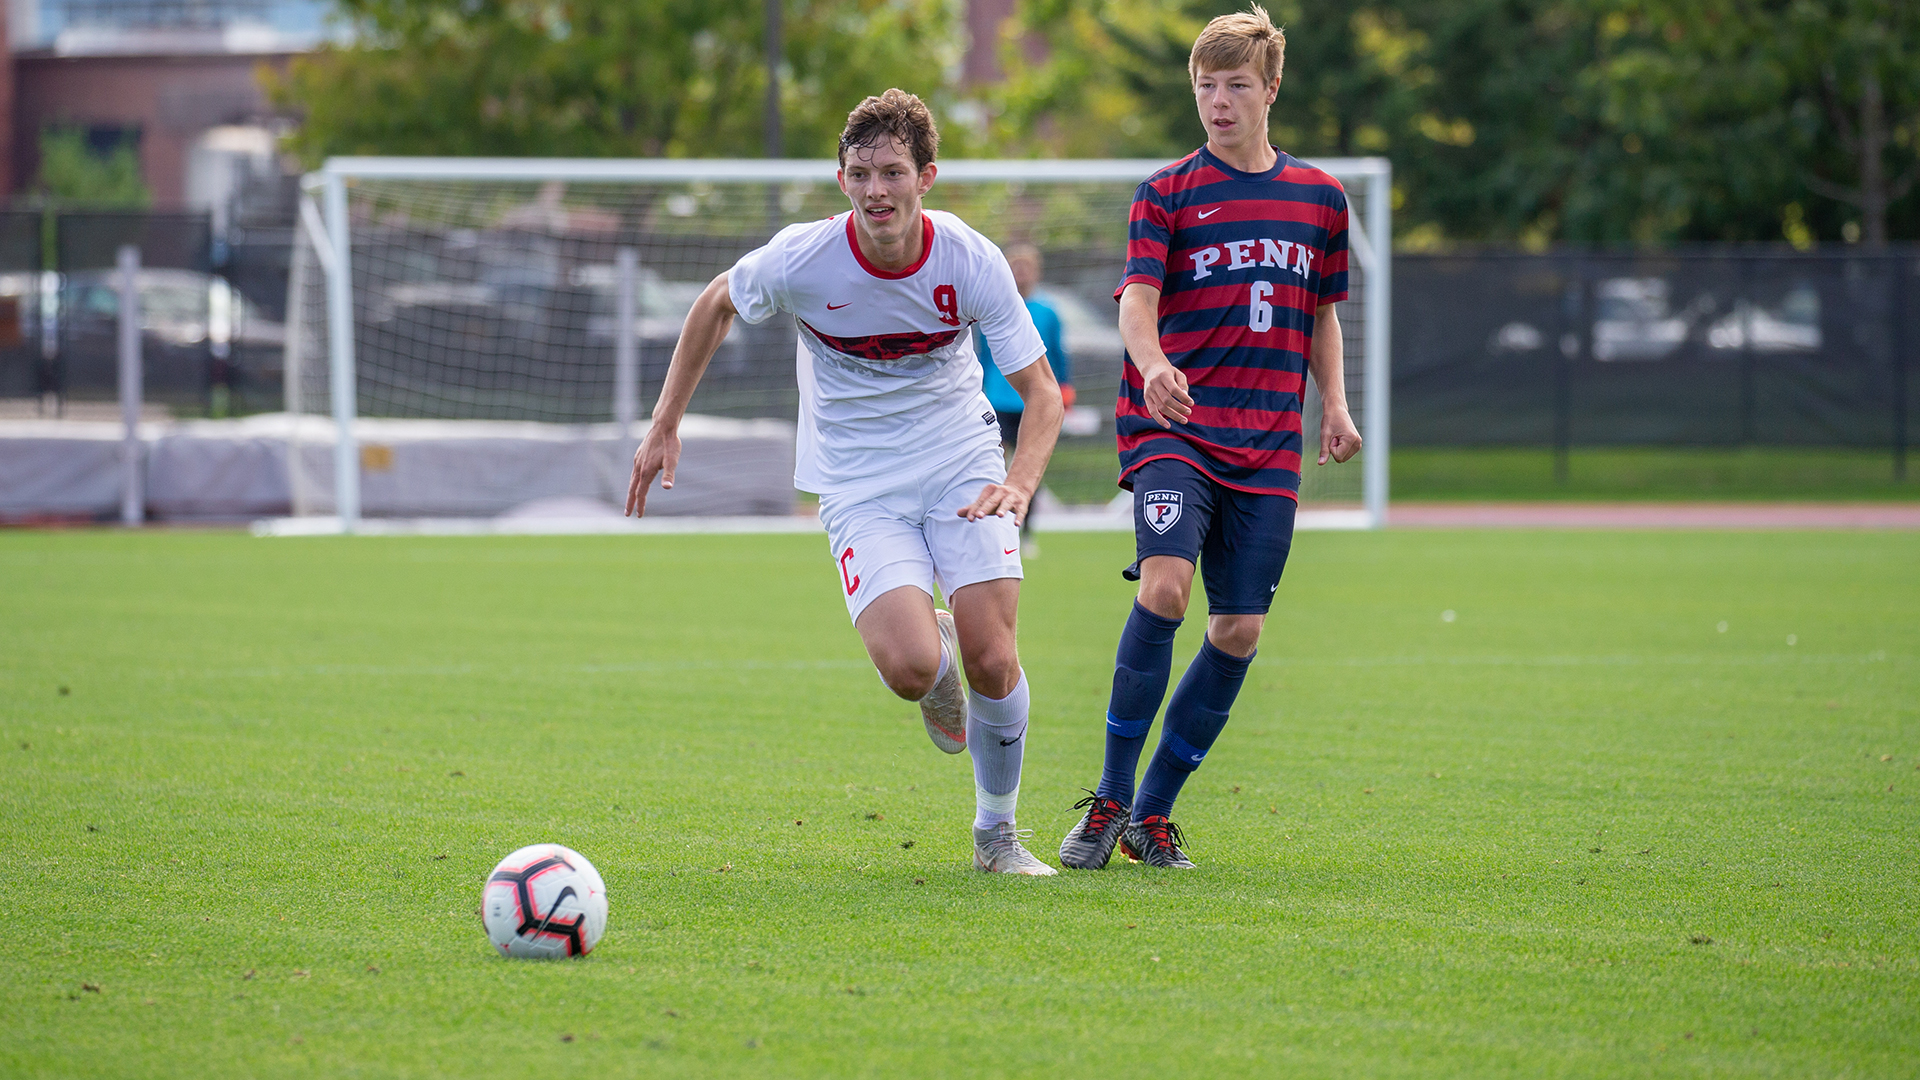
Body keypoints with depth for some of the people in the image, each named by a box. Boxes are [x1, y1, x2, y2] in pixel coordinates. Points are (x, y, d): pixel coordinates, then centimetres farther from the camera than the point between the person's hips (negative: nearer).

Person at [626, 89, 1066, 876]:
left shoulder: (971, 260, -15)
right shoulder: (800, 259, -17)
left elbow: (1041, 393, -9)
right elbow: (715, 306, 6)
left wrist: (1020, 482, -28)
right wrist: (665, 426, 6)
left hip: (962, 466, 1)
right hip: (858, 485, -1)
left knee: (990, 659, -13)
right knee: (911, 667, -23)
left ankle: (997, 833, 13)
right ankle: (939, 659, 18)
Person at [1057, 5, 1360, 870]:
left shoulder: (1318, 197, 13)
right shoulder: (1168, 193, 2)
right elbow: (1137, 299, -11)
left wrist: (1334, 403, 10)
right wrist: (1152, 365, -32)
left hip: (1268, 447, 4)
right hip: (1174, 429, -4)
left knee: (1238, 632, -1)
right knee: (1164, 587, -25)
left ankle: (1152, 814, 13)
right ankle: (1109, 799, -14)